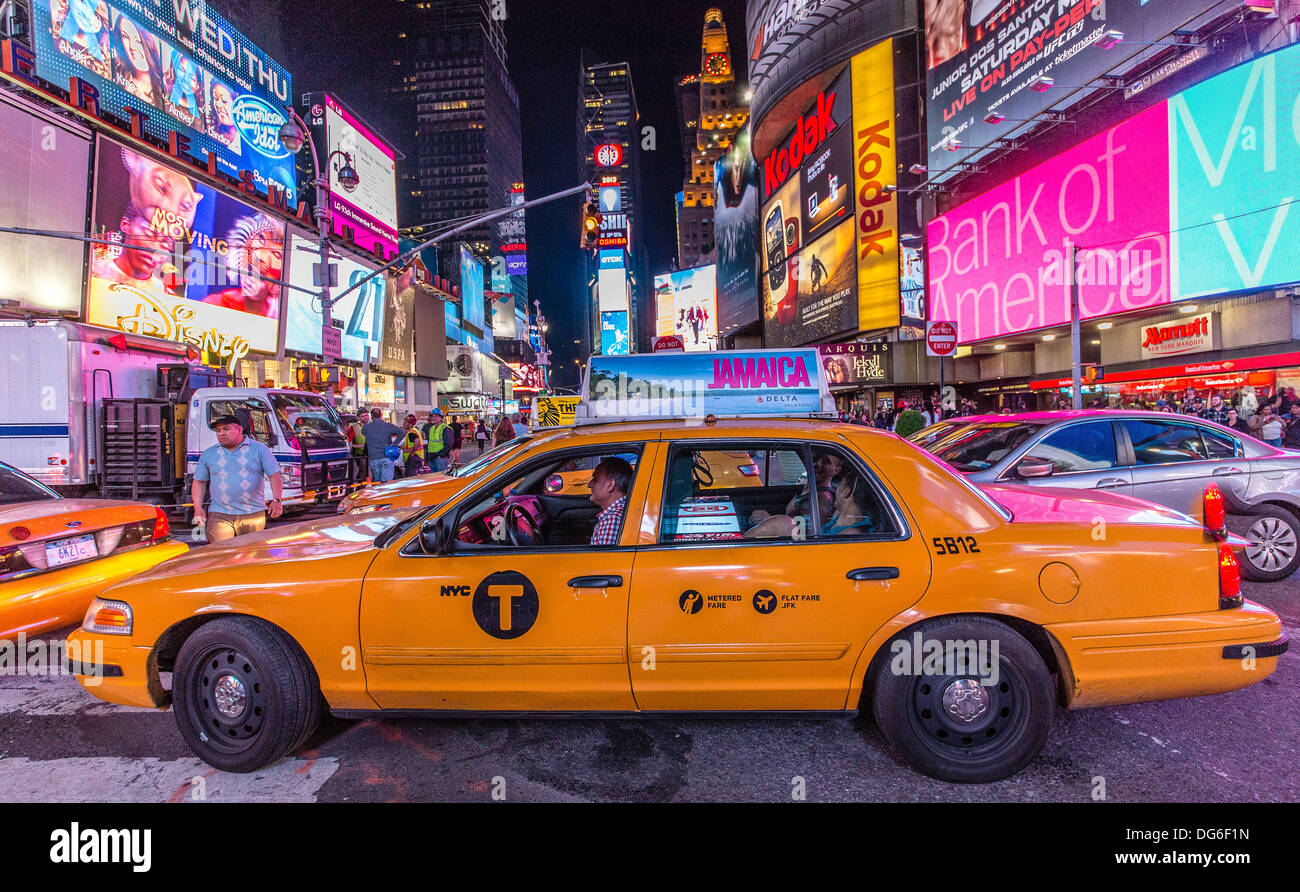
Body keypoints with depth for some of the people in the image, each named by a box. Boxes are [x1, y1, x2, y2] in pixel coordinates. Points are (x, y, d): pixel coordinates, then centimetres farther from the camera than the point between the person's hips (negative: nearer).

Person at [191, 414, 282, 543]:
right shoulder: (208, 454, 12)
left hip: (253, 514, -2)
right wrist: (198, 508, 4)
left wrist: (276, 500, -16)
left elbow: (274, 476, -2)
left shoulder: (260, 449, 3)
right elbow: (199, 482, 16)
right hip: (219, 515, 2)